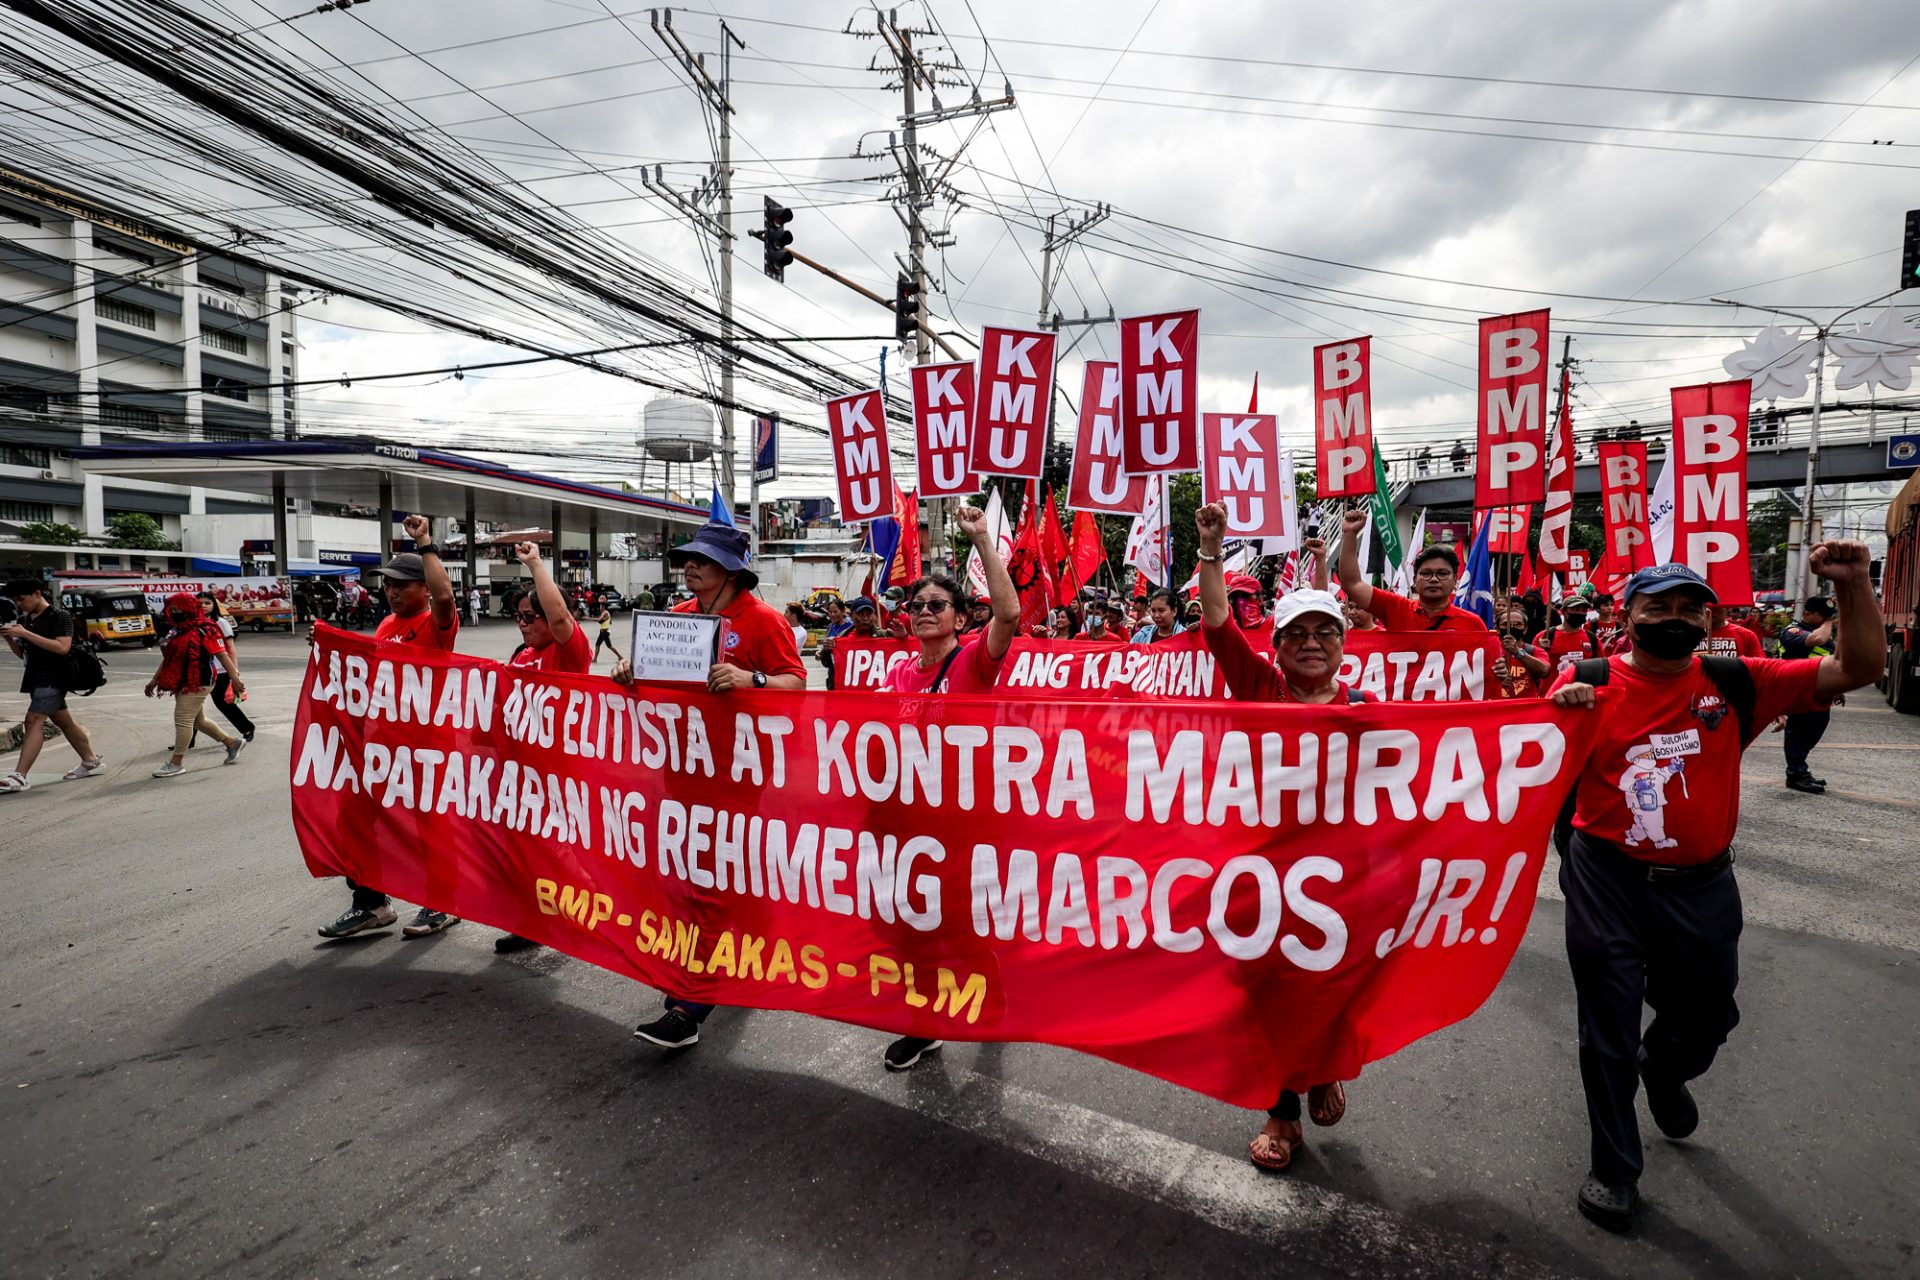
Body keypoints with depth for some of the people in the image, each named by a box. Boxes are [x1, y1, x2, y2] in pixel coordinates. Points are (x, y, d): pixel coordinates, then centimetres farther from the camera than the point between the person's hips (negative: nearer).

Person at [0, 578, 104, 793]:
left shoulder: (60, 616, -8)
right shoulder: (23, 620, 13)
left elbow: (62, 647, -21)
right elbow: (22, 654, 19)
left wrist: (25, 634, -22)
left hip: (53, 678, -8)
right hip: (35, 678, 8)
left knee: (34, 720, -15)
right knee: (63, 720, 13)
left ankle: (20, 777, -19)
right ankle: (91, 761, 23)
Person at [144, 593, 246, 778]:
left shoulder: (204, 630, -12)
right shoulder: (178, 631, 15)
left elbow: (222, 654, -17)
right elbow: (168, 659, 22)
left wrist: (235, 678, -24)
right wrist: (155, 680, 23)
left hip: (198, 683, -10)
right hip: (183, 683, 10)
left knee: (183, 720, -7)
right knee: (198, 720, 16)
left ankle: (176, 763, -1)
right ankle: (232, 743, 28)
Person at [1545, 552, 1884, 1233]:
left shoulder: (1735, 684, 0)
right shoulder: (1590, 681, -7)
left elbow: (1857, 668, -1)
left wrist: (1854, 586, -11)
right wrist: (1558, 712, -27)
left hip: (1700, 887, 3)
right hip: (1607, 880, -3)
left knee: (1706, 1016, 23)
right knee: (1609, 1031, 8)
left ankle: (1663, 1070, 59)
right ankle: (1614, 1168, 27)